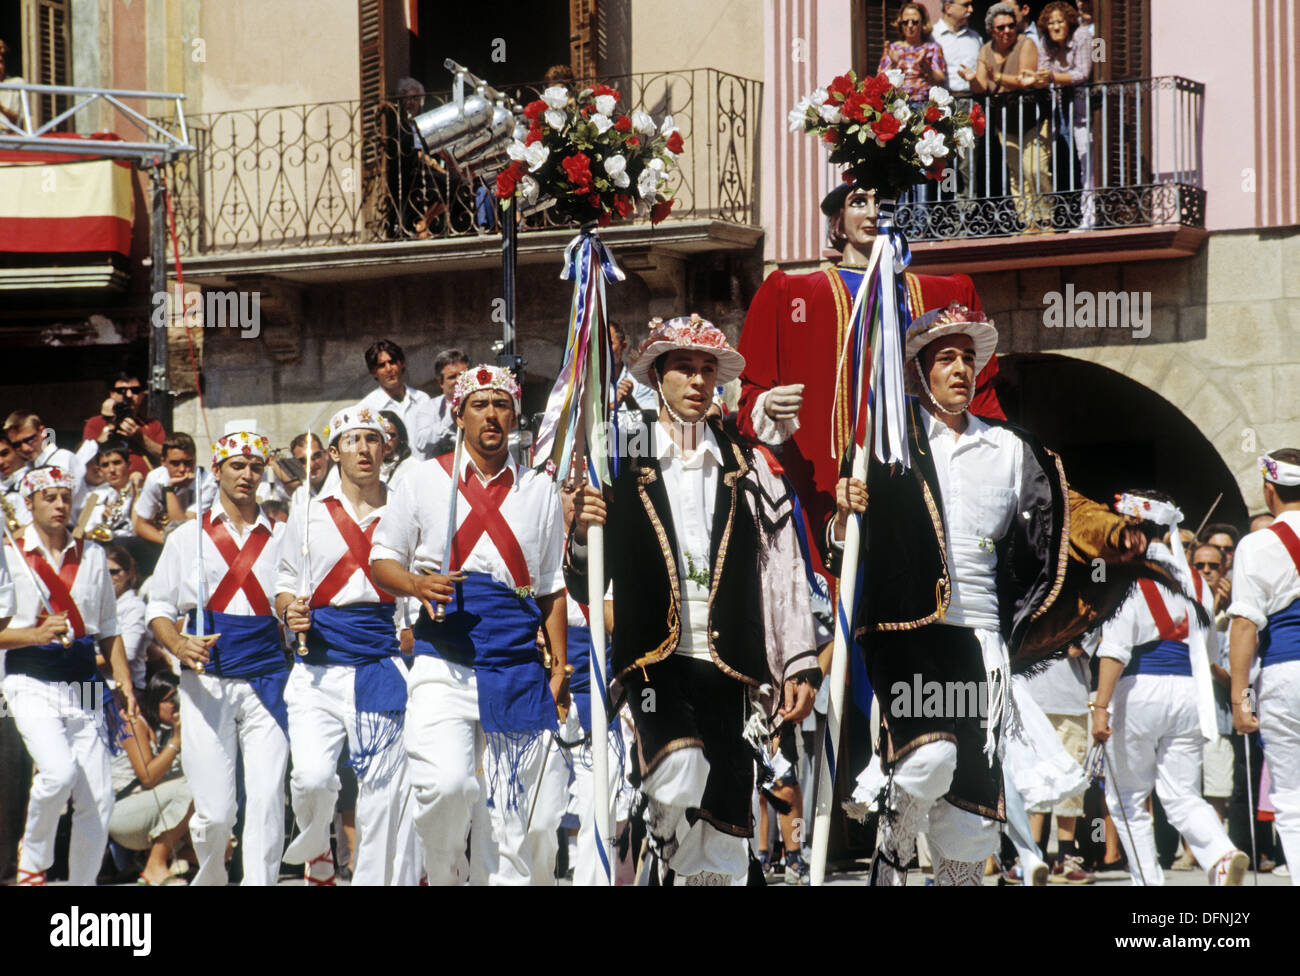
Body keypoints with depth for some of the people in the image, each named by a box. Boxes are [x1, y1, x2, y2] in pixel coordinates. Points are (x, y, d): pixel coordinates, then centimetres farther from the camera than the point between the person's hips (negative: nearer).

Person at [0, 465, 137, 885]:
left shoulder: (91, 555, 15)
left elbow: (108, 627, 18)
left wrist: (125, 681, 7)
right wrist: (34, 634, -16)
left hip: (84, 688, 4)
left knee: (98, 798, -4)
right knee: (59, 771, -26)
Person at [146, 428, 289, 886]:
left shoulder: (281, 538, 12)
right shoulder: (189, 537, 10)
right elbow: (159, 607, 9)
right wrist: (179, 646, -11)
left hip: (267, 680, 1)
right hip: (207, 682, -1)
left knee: (266, 800, -10)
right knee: (214, 810, -3)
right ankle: (210, 876, 25)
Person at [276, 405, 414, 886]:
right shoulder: (308, 514, 11)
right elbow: (284, 588, 15)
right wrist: (290, 611, -7)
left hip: (383, 664, 0)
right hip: (319, 669, 0)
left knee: (384, 791, -5)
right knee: (312, 777, -15)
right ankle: (317, 853, 16)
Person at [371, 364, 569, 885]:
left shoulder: (539, 491, 13)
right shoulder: (426, 480, 7)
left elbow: (552, 587, 17)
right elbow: (382, 558, 9)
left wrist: (560, 666, 9)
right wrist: (419, 584, -12)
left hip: (518, 667, 2)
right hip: (444, 664, -2)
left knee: (512, 813, -1)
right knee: (447, 783, -22)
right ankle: (444, 872, 6)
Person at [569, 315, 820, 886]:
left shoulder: (746, 469, 15)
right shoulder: (624, 465, 7)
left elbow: (782, 570, 12)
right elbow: (584, 587, 5)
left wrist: (800, 665, 5)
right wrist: (583, 535, -16)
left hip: (726, 667, 3)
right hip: (654, 661, -3)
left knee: (723, 842, 0)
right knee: (680, 769, -30)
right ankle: (663, 851, -2)